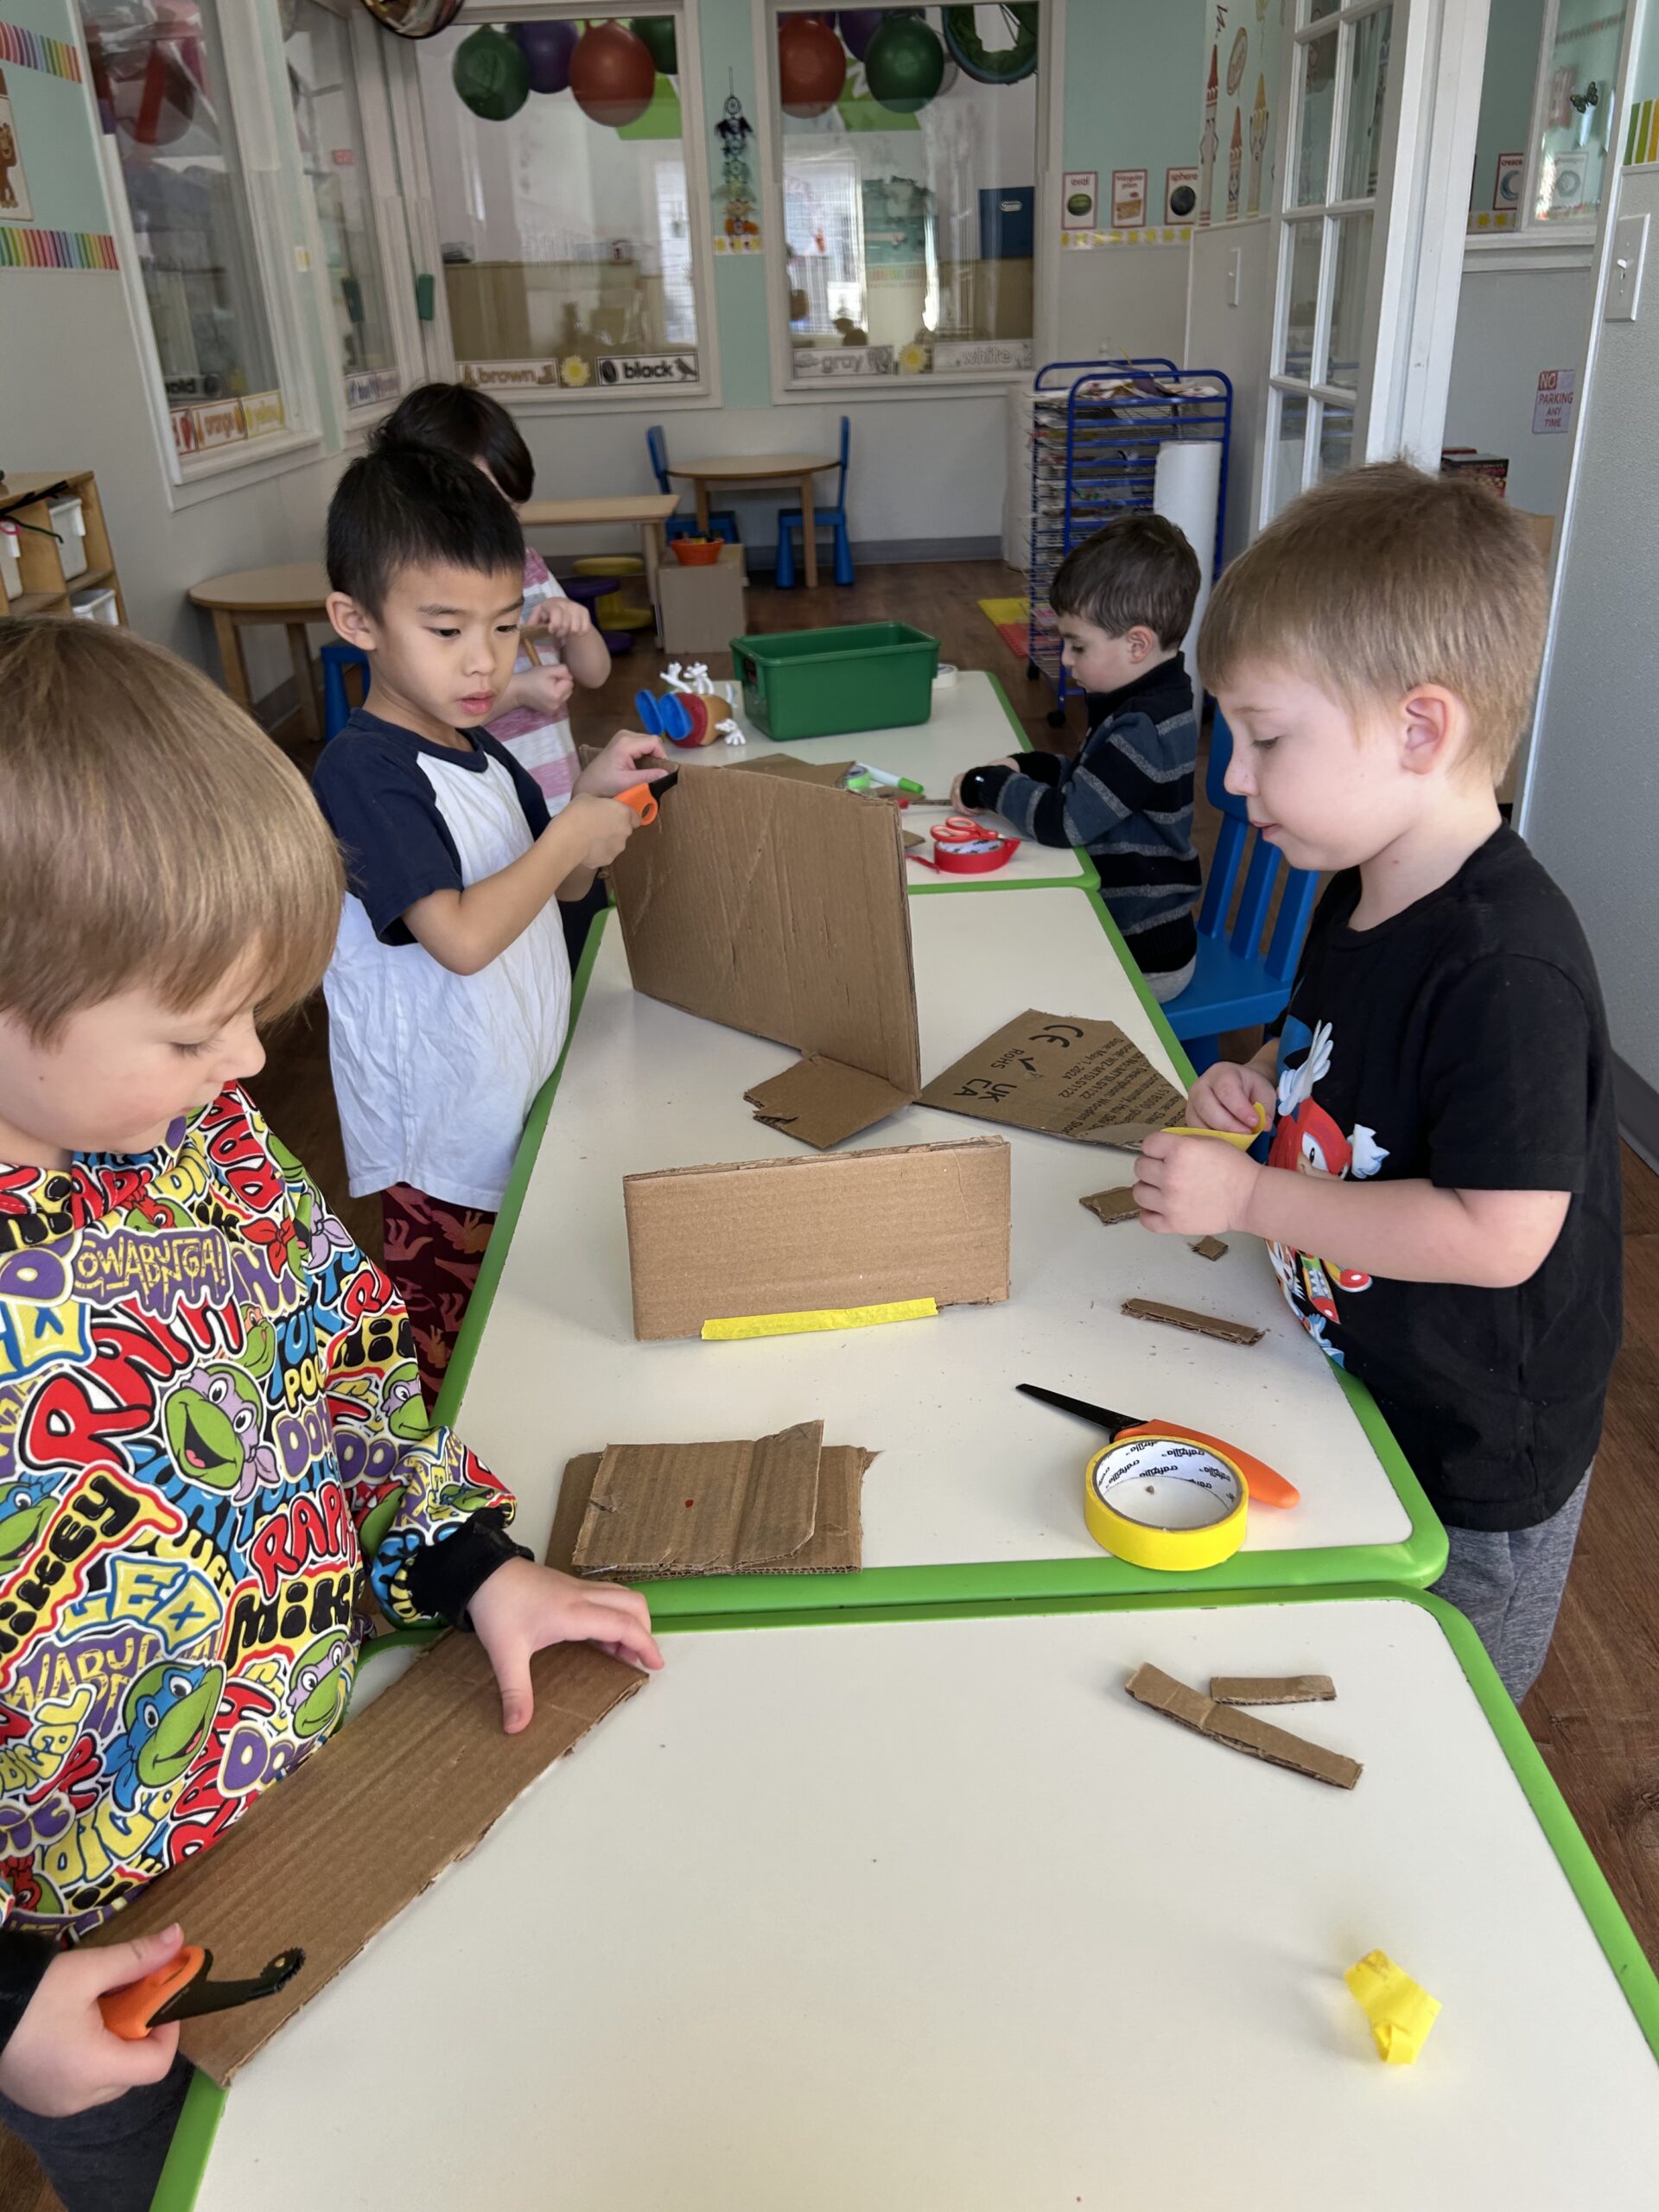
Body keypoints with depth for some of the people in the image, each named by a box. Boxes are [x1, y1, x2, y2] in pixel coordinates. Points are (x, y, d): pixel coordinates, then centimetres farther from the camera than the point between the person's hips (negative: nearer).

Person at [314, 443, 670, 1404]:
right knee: (457, 1363, 8)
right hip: (444, 1142, -8)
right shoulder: (363, 772, -21)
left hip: (522, 1100, 8)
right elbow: (464, 936, -31)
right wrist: (575, 830, -19)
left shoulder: (476, 748, 7)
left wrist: (595, 796, -2)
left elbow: (558, 886, 16)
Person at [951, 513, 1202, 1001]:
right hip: (1120, 924, 9)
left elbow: (1063, 820, -27)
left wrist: (989, 785, -12)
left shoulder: (1145, 730, -27)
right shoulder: (1146, 704, 5)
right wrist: (1027, 767, 1)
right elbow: (1090, 778, 18)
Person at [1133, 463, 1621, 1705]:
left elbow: (1498, 1236, -32)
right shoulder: (1365, 894, -1)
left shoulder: (1505, 967, -31)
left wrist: (1249, 1196, -27)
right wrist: (1265, 1081, -4)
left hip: (1473, 1468, -8)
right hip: (1360, 1391, 9)